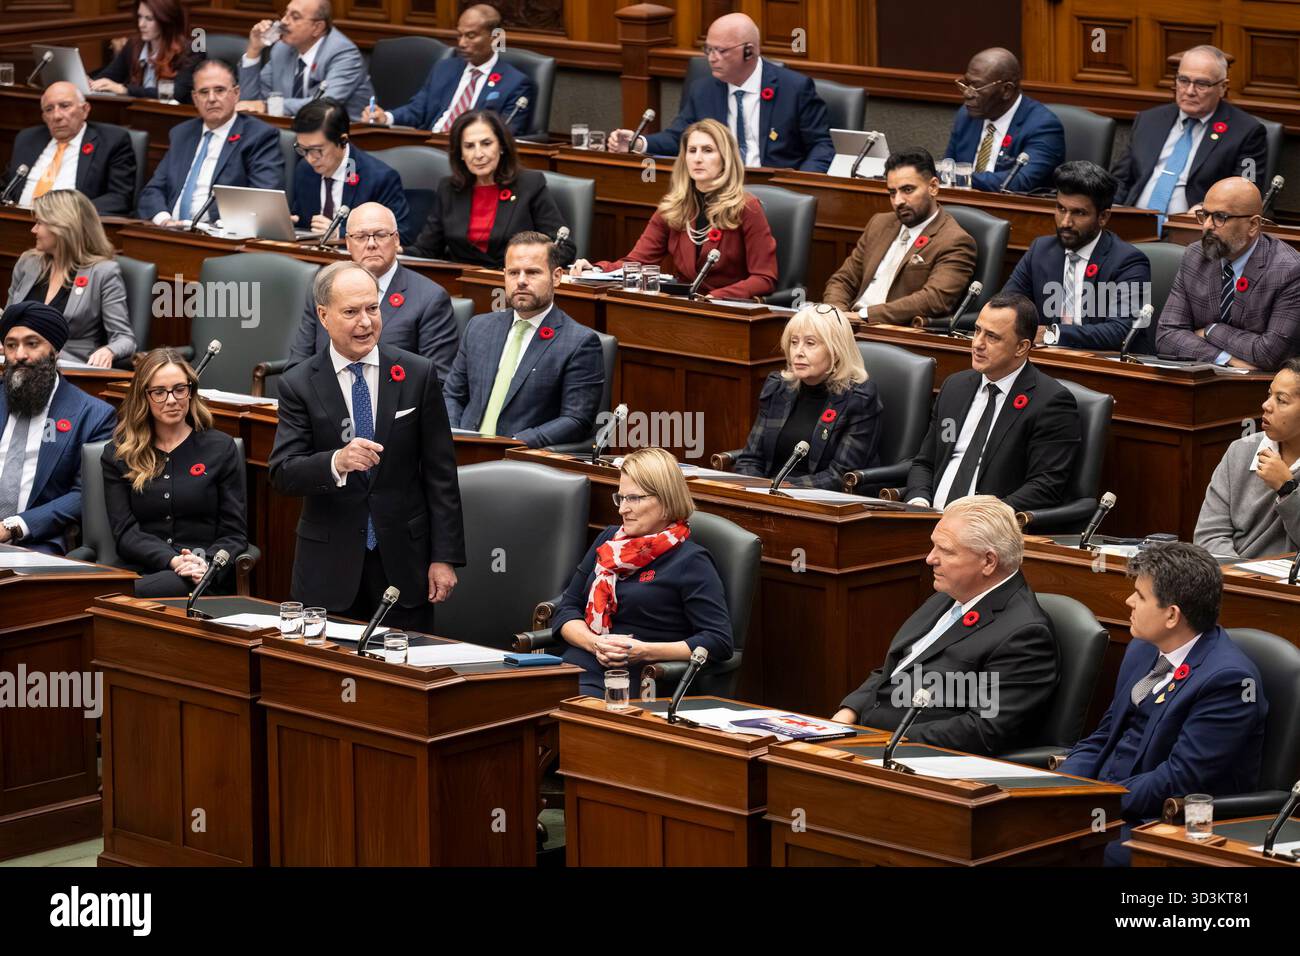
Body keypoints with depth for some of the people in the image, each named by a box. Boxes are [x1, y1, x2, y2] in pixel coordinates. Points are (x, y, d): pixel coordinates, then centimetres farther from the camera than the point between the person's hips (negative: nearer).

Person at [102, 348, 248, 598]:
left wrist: (206, 565, -14)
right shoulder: (117, 454, 16)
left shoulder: (220, 448, 14)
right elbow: (125, 533, 5)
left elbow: (235, 534, 9)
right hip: (140, 572, 2)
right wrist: (173, 560, -15)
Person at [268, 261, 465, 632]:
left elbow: (440, 473, 2)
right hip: (329, 565, 0)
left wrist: (445, 557, -2)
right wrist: (337, 462, -30)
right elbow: (282, 474, -10)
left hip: (403, 560, 1)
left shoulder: (418, 375, 0)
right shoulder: (299, 385, -2)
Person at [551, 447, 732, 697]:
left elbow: (719, 642, -8)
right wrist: (595, 643, -4)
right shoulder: (609, 540, 20)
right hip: (575, 666, 6)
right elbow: (567, 608, 19)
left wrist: (644, 651, -17)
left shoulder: (690, 561, 0)